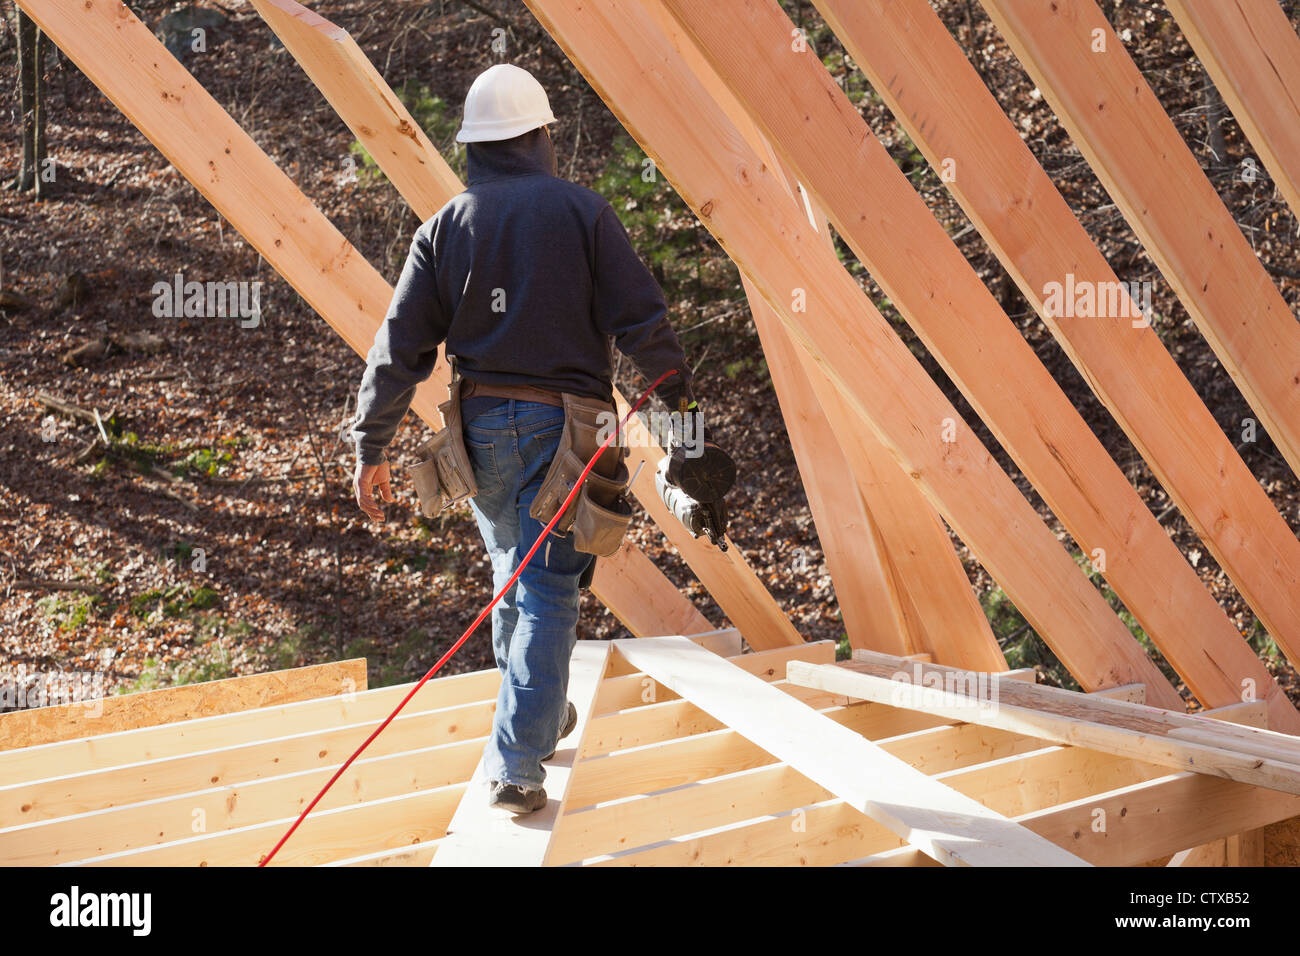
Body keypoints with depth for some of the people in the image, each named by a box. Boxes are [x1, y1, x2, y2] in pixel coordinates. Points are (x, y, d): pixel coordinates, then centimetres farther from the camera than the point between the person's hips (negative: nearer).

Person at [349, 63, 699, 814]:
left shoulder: (446, 226, 3)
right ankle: (516, 766, -7)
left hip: (481, 426, 4)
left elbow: (401, 348, 0)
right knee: (548, 589, -2)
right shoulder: (581, 210, -5)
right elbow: (640, 320, -9)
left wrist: (372, 449, 4)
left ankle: (543, 717, 40)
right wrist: (677, 389, 7)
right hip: (563, 422, -4)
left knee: (515, 569, 24)